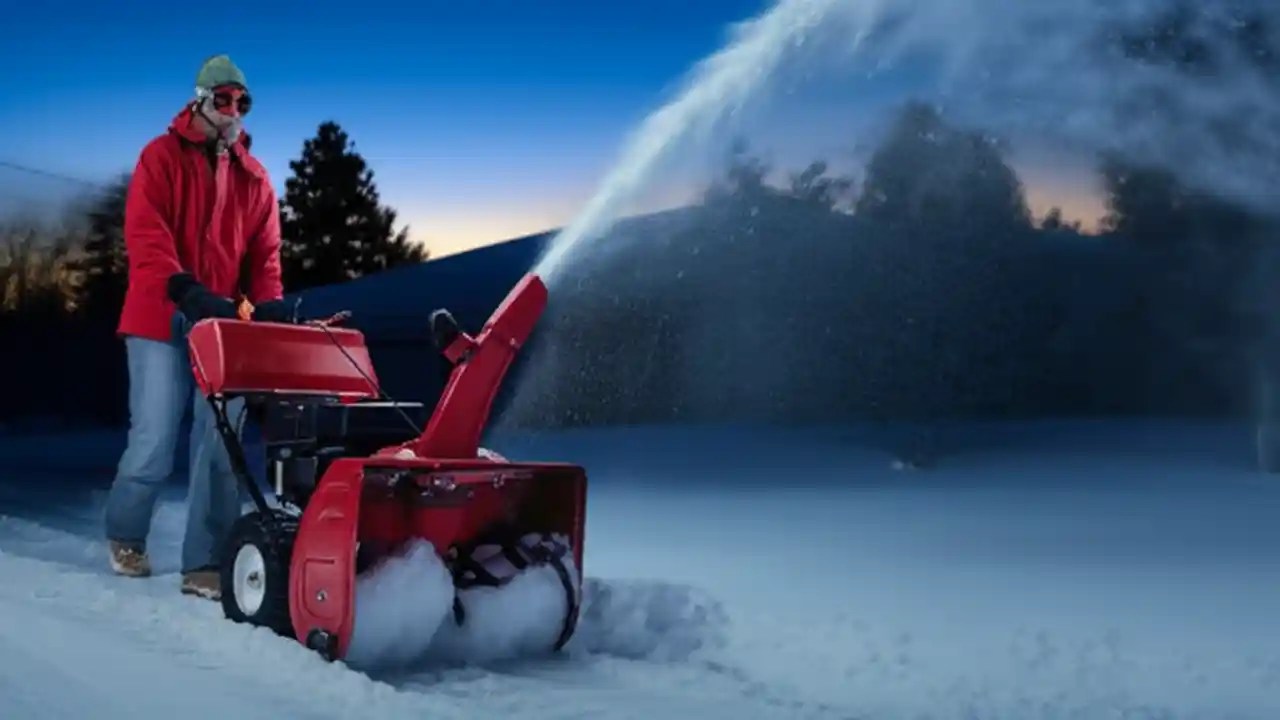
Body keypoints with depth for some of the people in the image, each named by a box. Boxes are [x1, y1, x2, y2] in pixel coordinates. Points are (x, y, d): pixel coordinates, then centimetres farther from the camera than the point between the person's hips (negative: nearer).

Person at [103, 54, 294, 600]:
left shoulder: (254, 177, 15)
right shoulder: (161, 156, 1)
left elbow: (265, 251, 11)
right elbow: (145, 235, -12)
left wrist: (268, 304, -7)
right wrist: (185, 290, -26)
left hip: (225, 324, 4)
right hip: (162, 321, -4)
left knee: (218, 446, -2)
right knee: (155, 444, -4)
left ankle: (204, 566, 2)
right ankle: (124, 534, 24)